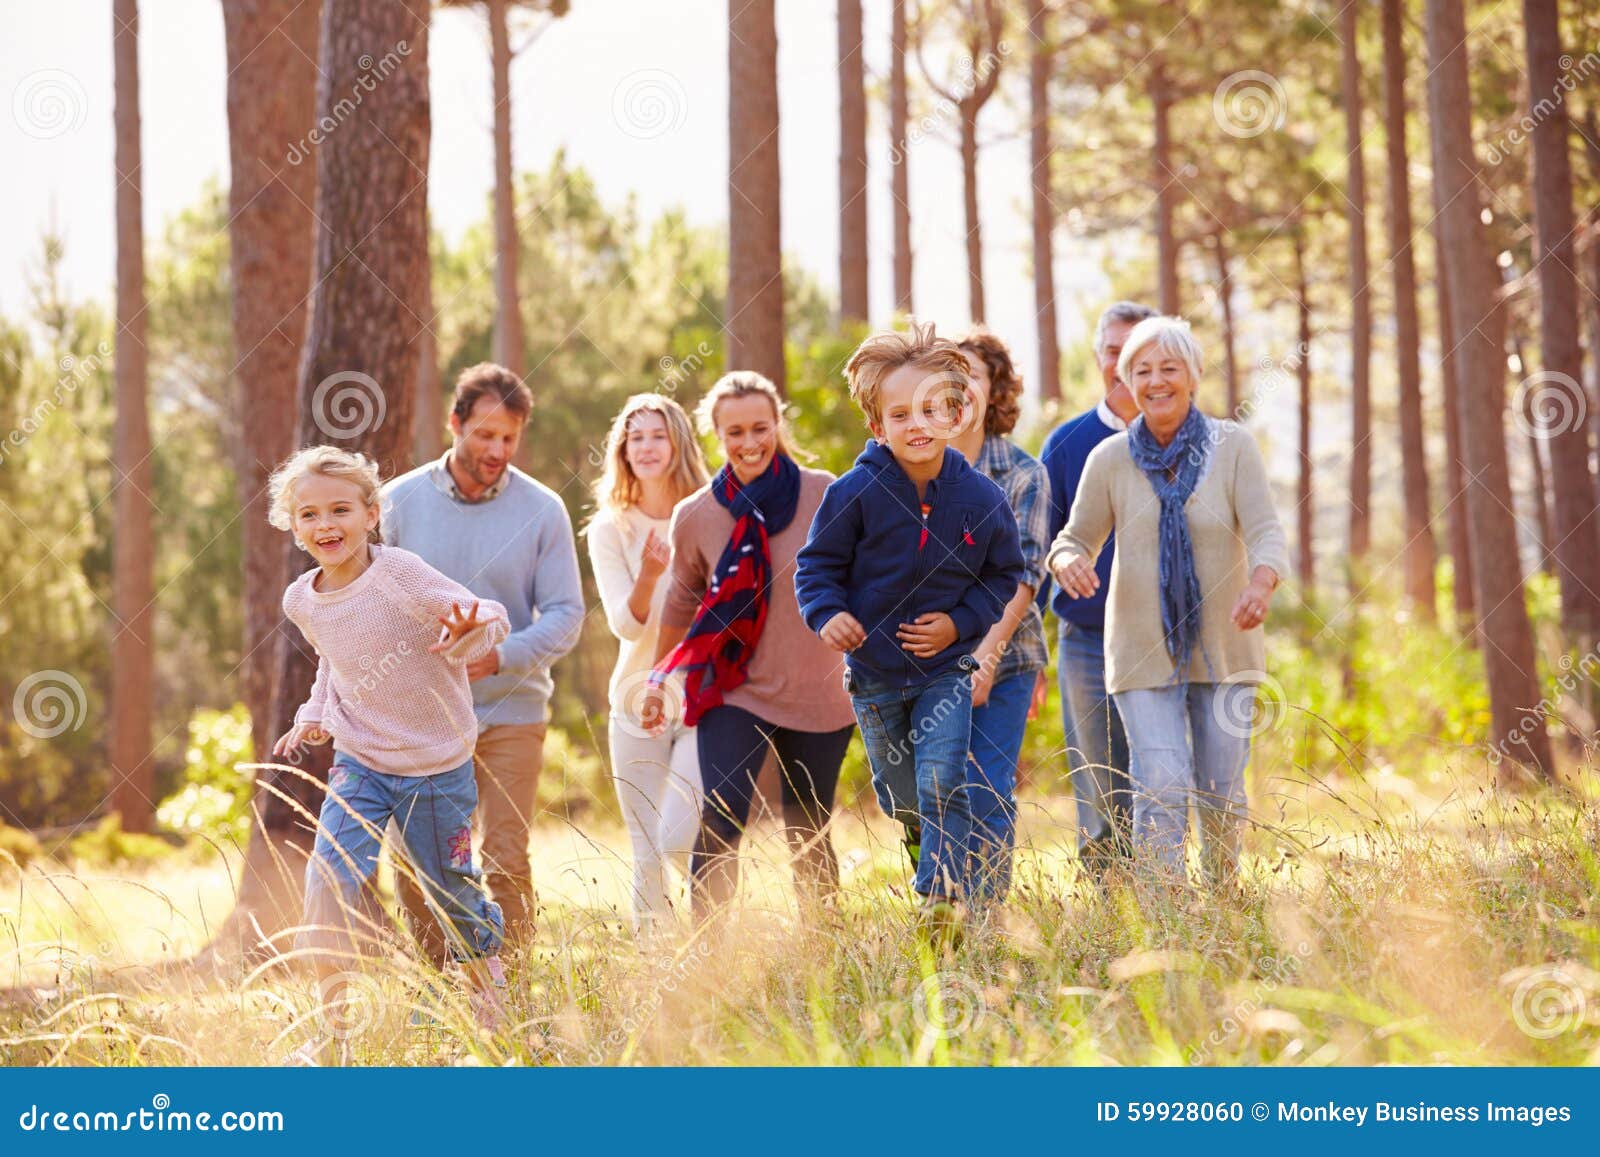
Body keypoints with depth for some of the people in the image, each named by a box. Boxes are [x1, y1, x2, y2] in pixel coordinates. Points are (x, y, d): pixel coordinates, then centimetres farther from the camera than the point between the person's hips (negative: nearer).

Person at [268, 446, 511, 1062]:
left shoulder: (399, 574, -19)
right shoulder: (302, 601, -1)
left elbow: (489, 617, -20)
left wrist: (468, 630, -42)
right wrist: (314, 715, 7)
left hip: (438, 767, -4)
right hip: (359, 764, 4)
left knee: (449, 889, 10)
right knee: (328, 882, -15)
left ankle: (486, 971, 42)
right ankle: (333, 1030, -8)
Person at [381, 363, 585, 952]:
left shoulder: (542, 510, -2)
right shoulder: (401, 500, 1)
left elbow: (565, 615, -3)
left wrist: (499, 656, -19)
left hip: (509, 712, -2)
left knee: (505, 864, -6)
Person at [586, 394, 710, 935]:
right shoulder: (610, 529, 2)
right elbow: (625, 623, -8)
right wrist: (649, 575, -27)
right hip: (640, 703, 2)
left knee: (678, 840, -15)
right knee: (648, 859, 4)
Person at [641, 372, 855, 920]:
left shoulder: (823, 495, -7)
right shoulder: (696, 515, -1)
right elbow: (683, 602, 15)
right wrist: (660, 675, 22)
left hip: (818, 694, 0)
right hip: (734, 691, 0)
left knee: (809, 838, 10)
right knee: (721, 821, -16)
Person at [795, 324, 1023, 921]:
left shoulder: (980, 497, -9)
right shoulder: (855, 492, -15)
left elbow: (1004, 574, 4)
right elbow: (817, 564, -5)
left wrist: (959, 623, -10)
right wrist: (828, 614, -24)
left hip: (945, 667, -1)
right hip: (874, 671, 1)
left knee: (942, 783, -16)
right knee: (900, 800, 13)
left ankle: (944, 894, -15)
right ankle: (928, 867, 37)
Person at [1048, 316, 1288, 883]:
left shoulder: (1233, 446, -4)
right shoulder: (1110, 459, -2)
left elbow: (1266, 532, -12)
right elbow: (1076, 538, 5)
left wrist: (1260, 584, -34)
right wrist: (1069, 561, -21)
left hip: (1223, 646, 1)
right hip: (1143, 650, -1)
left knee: (1222, 793, 9)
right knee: (1162, 788, -13)